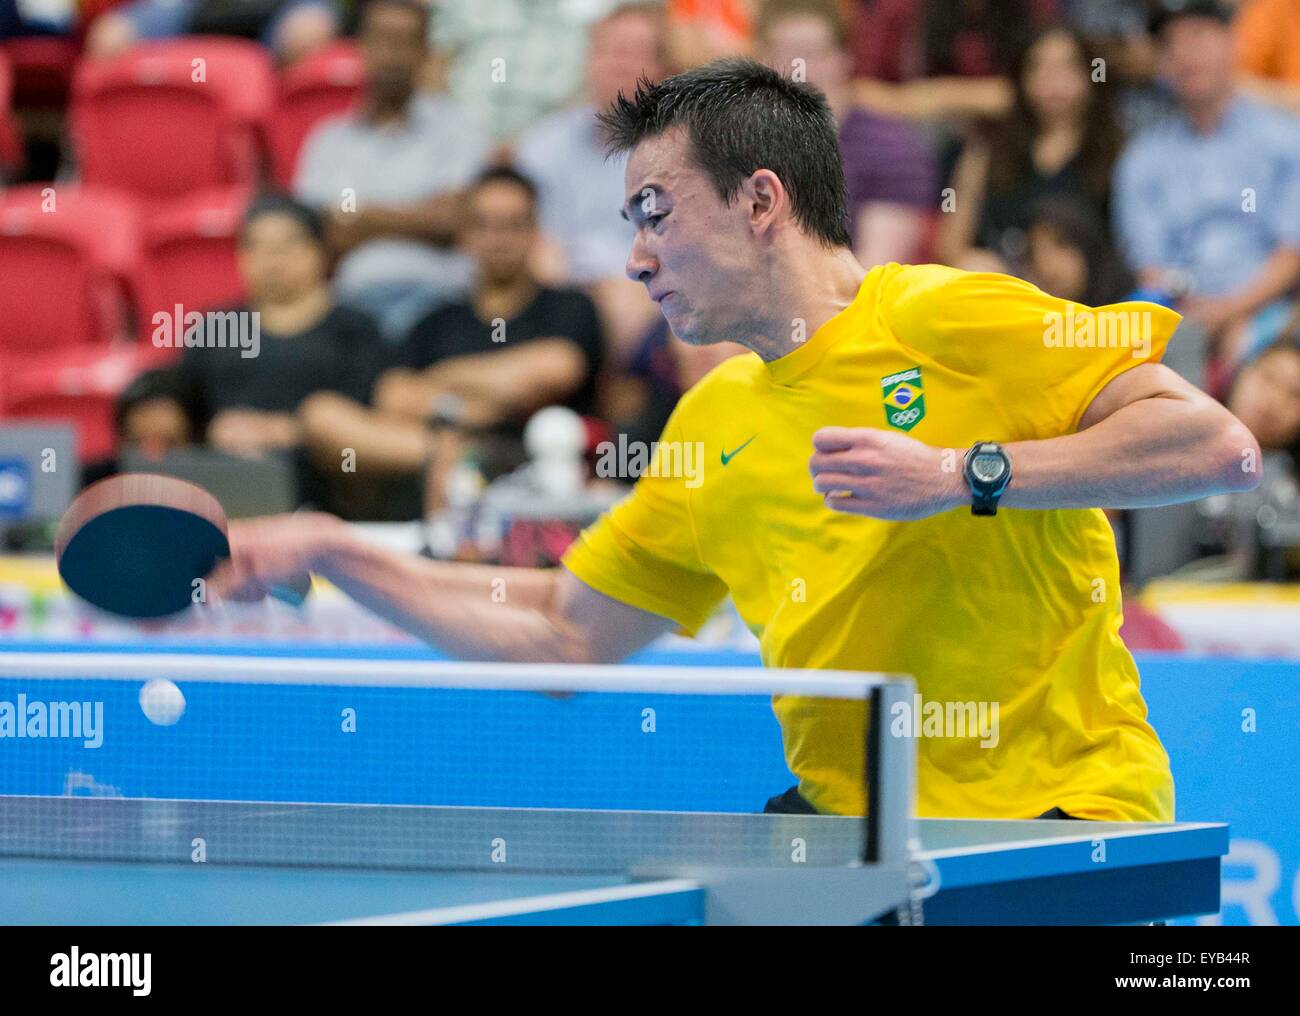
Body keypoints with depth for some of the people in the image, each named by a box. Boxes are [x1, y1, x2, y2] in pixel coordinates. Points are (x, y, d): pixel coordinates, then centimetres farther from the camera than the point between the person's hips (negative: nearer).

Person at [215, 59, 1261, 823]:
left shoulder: (955, 321, -8)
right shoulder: (713, 423, 13)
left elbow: (1217, 444, -16)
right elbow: (561, 633, 21)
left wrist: (963, 474, -23)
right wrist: (329, 551, 16)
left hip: (1057, 809, -6)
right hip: (845, 822, 6)